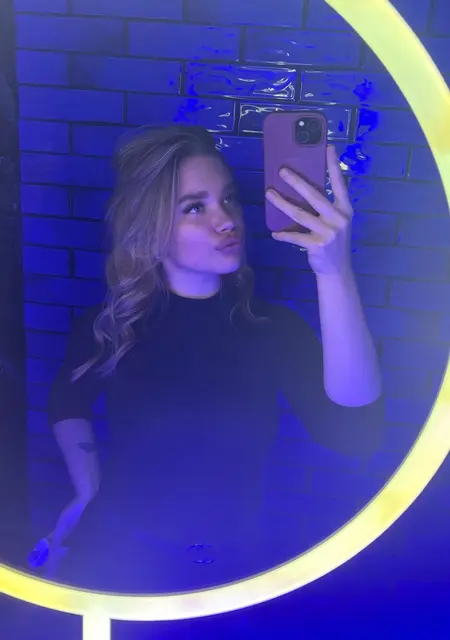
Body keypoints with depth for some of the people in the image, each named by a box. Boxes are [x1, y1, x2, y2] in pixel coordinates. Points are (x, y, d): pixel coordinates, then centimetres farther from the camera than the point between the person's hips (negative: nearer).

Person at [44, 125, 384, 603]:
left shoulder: (273, 327, -13)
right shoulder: (110, 323, -12)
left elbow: (353, 432, -31)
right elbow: (68, 399, 10)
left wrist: (335, 273, -41)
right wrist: (88, 493, 0)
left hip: (233, 566, 1)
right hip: (117, 556, 0)